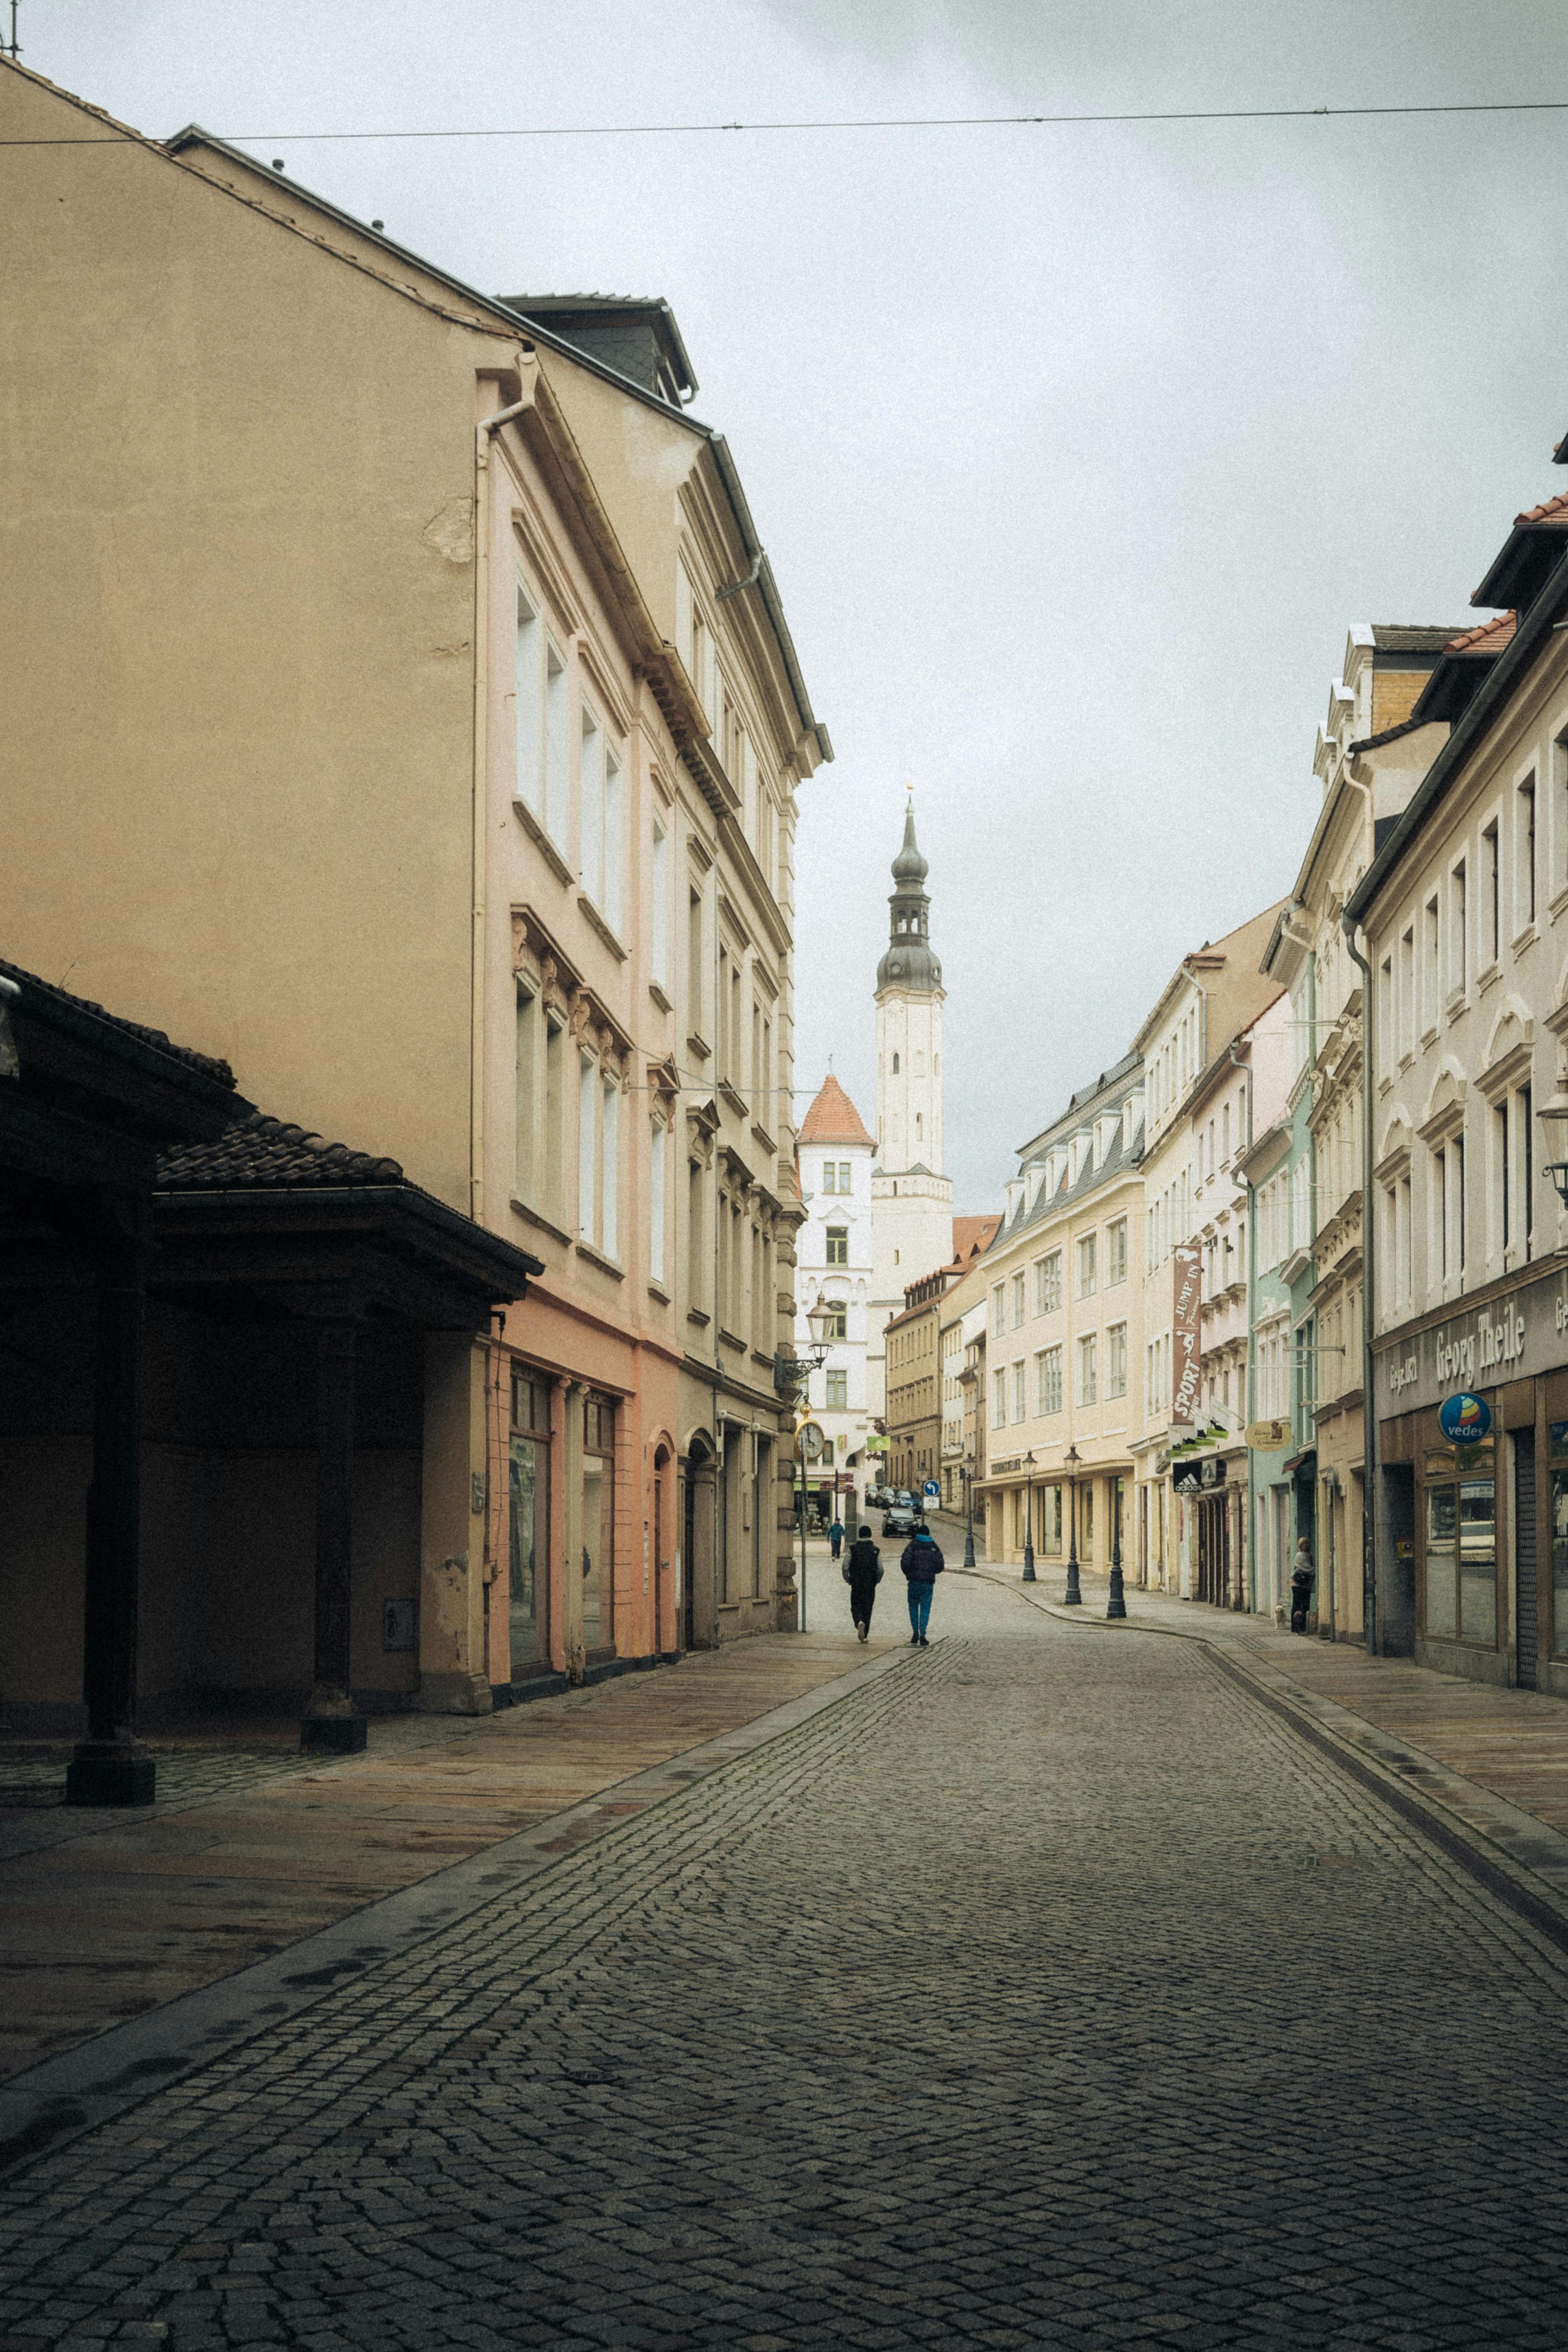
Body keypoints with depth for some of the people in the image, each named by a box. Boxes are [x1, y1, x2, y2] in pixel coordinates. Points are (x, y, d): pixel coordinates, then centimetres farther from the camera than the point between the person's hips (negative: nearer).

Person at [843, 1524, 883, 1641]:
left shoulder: (853, 1548, -3)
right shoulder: (876, 1550, -1)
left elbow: (845, 1566, -6)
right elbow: (880, 1569, -4)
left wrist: (847, 1579, 9)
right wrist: (877, 1580, 13)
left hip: (856, 1583, -1)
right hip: (870, 1585, 1)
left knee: (856, 1606, 10)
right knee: (867, 1609, 9)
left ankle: (859, 1622, -21)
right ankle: (865, 1635, 7)